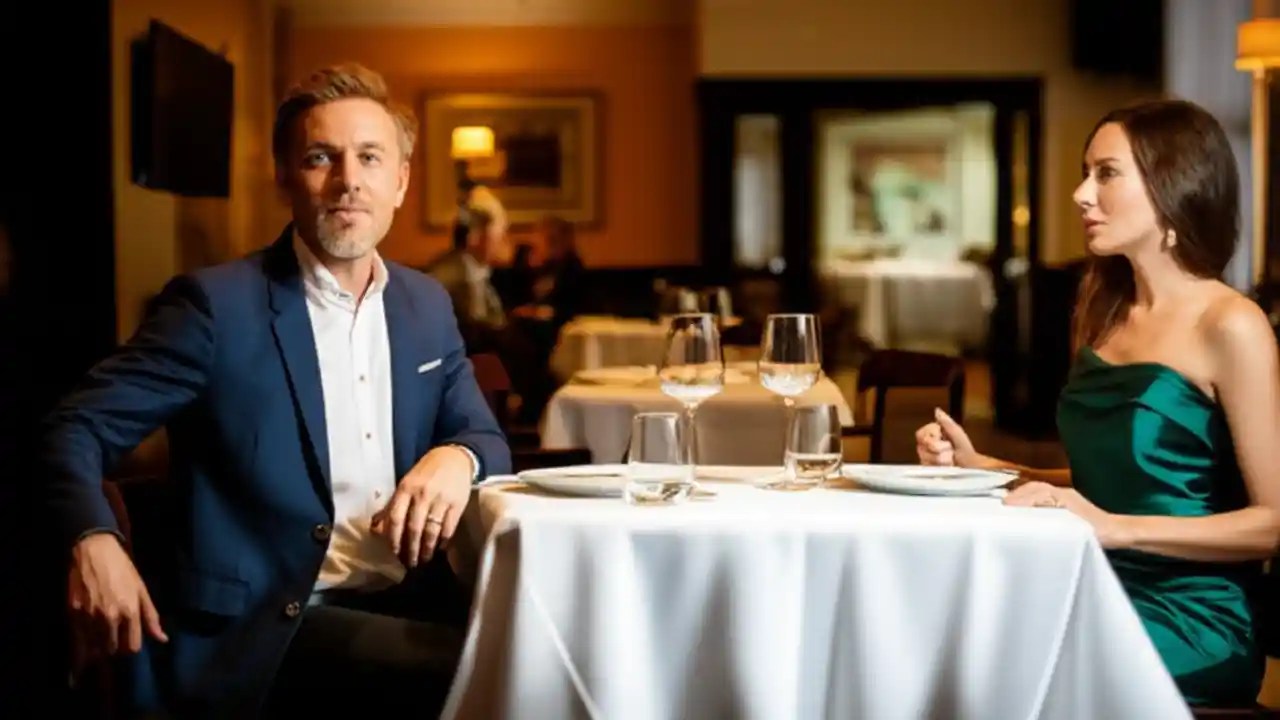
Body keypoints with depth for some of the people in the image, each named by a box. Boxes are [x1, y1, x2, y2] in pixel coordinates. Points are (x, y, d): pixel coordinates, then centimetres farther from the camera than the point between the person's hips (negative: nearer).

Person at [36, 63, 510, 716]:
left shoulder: (426, 306, 12)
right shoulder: (217, 302, -5)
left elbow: (487, 439, 15)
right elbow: (78, 426, -4)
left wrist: (458, 456, -11)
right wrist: (92, 540, -25)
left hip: (401, 610, 6)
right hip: (264, 631, -6)